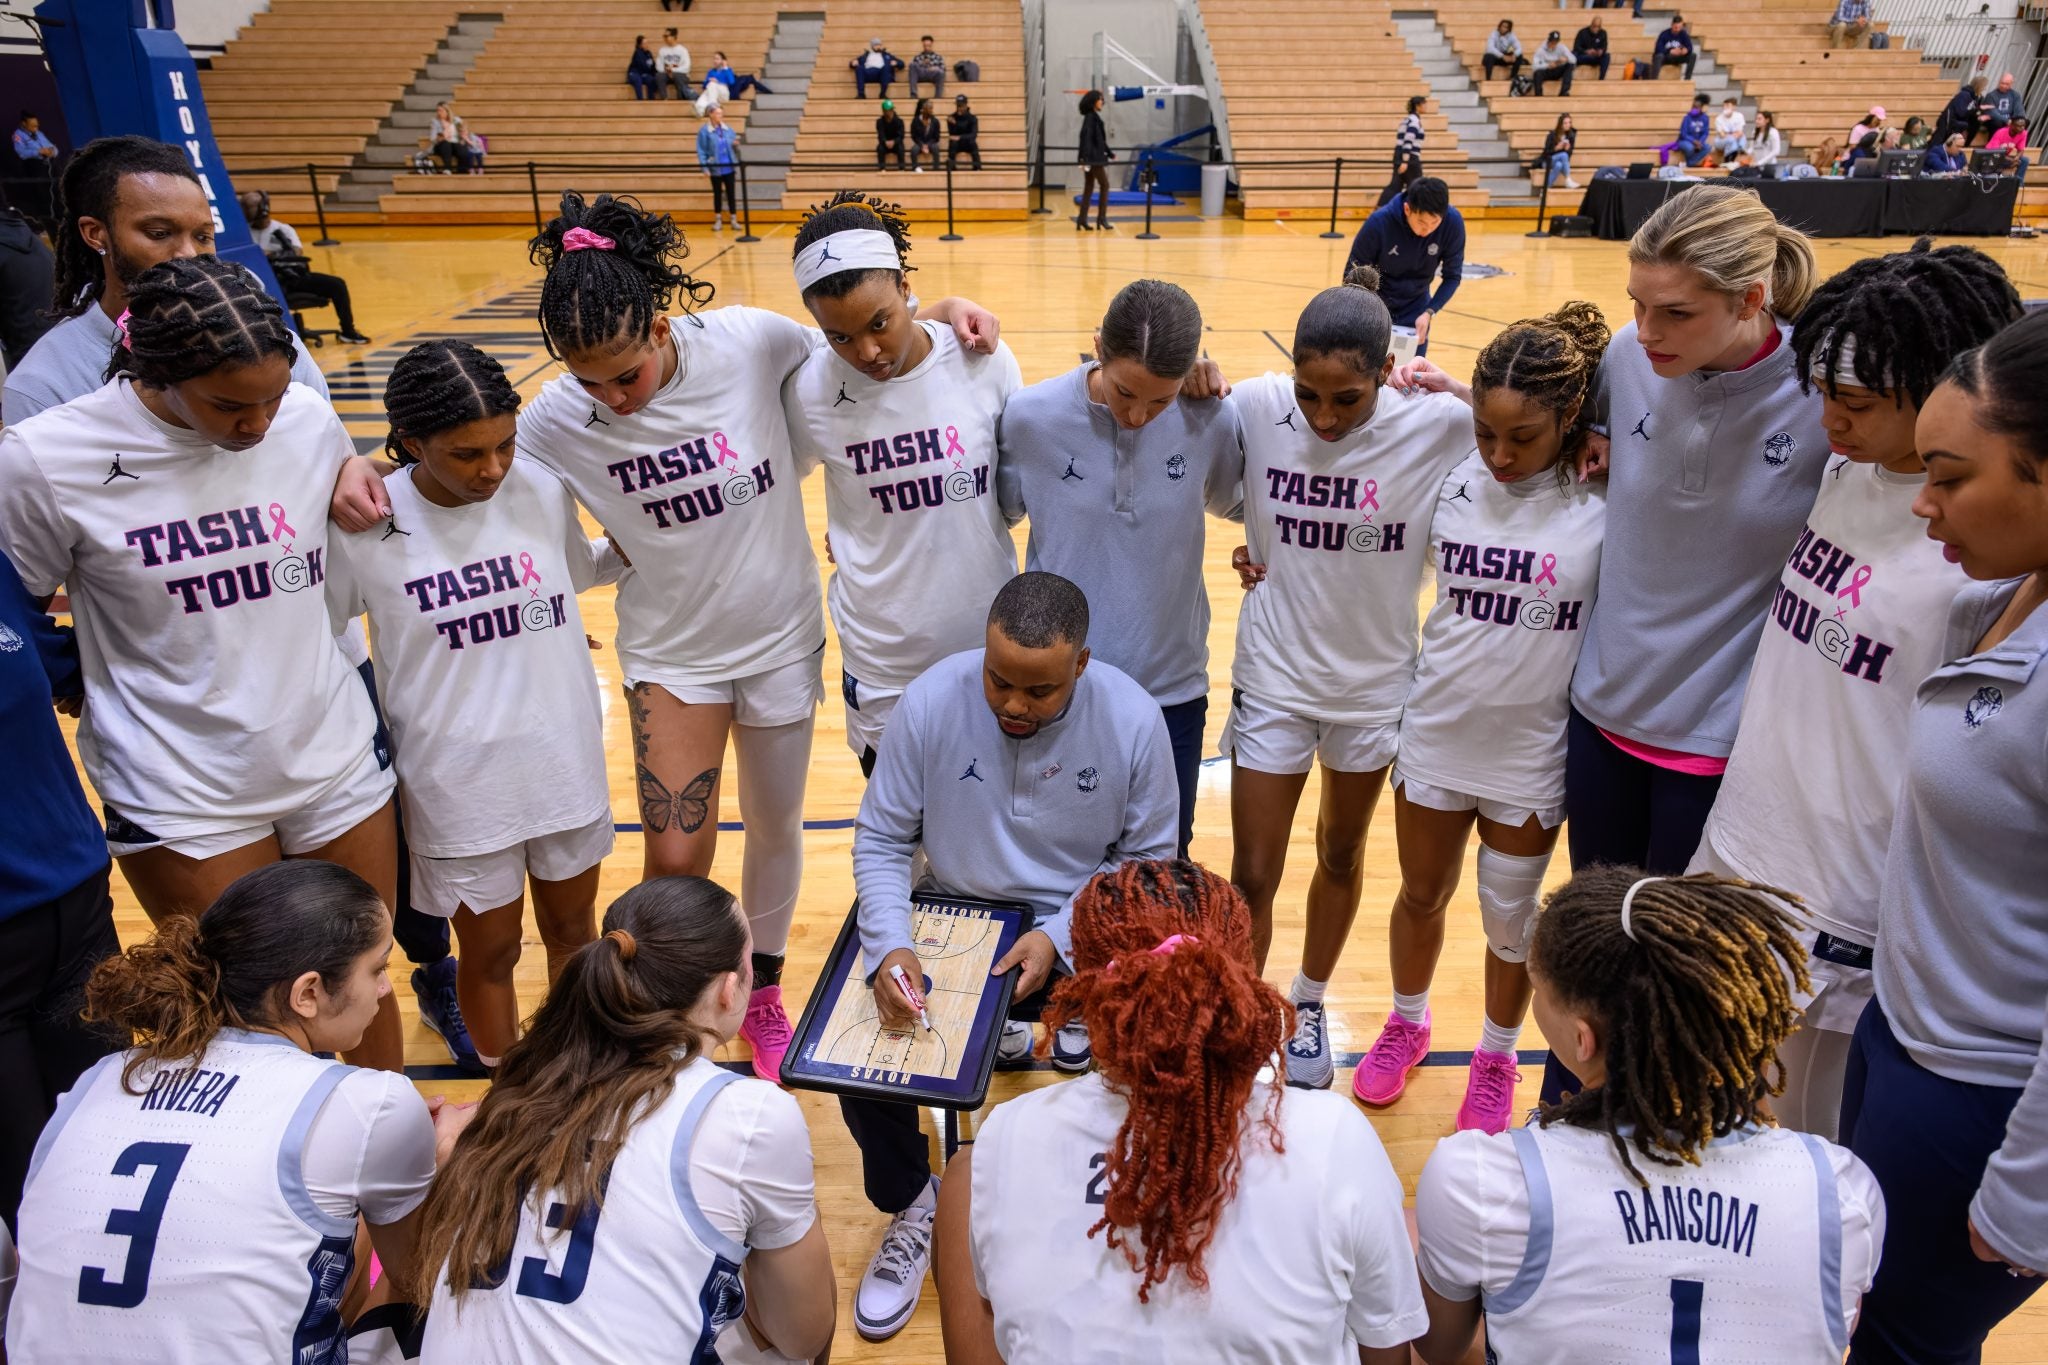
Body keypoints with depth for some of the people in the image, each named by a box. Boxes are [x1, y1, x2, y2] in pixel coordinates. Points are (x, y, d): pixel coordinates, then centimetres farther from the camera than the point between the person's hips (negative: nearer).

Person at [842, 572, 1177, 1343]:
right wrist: (890, 946, -24)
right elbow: (880, 840, -8)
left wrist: (1058, 938, -20)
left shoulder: (1132, 719, -17)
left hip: (1079, 929, 0)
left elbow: (1148, 859, -7)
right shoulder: (930, 702, -17)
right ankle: (910, 1204, 16)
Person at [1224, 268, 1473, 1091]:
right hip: (1273, 676, -1)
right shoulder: (1255, 408, -17)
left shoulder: (1442, 427, -17)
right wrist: (1249, 549, -9)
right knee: (1251, 877, 5)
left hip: (1377, 680, 1)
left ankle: (1308, 1006, 45)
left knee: (1341, 857, 21)